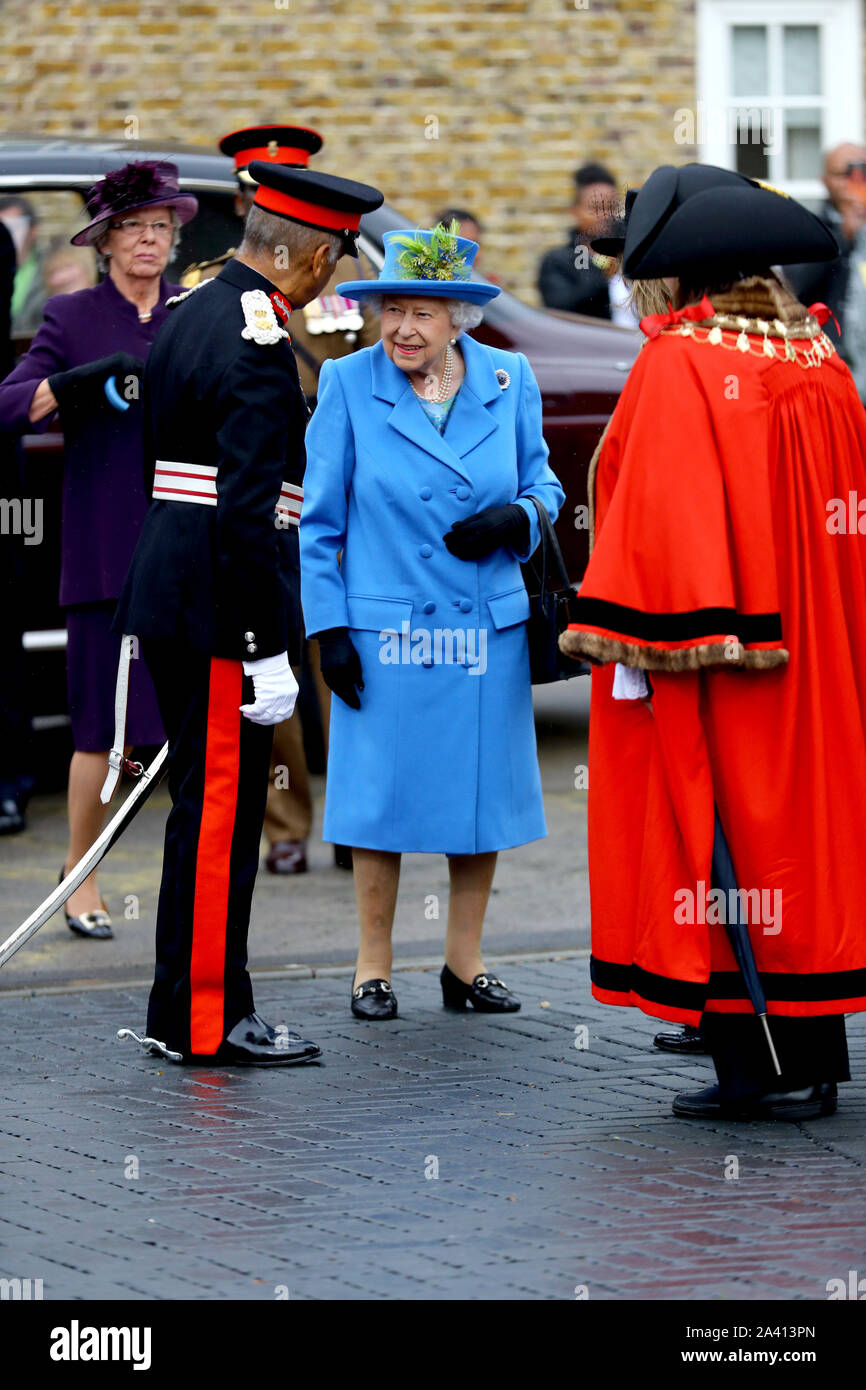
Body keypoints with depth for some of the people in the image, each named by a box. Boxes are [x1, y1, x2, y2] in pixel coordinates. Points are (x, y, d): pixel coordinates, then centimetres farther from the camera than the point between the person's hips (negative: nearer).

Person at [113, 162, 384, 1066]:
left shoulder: (194, 311, 13)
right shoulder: (257, 347, -17)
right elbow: (247, 509, -22)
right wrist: (268, 650, -20)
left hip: (170, 594, 10)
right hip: (219, 614, -10)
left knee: (208, 809, 15)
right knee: (219, 814, -3)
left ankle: (190, 1005, 21)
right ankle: (203, 1020, 2)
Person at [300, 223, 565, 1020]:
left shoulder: (508, 381, 3)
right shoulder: (349, 385, -3)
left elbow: (542, 481, 14)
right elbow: (319, 518, 1)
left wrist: (515, 519, -10)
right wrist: (329, 627, -5)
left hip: (489, 632, 3)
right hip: (384, 633, -3)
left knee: (483, 799, 7)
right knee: (382, 800, 2)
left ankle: (465, 965, 20)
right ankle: (374, 968, 14)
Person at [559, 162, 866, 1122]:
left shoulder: (680, 365, -13)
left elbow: (660, 511, -17)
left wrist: (627, 635, -12)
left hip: (706, 665, -7)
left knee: (720, 841, -2)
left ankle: (753, 1068, -3)